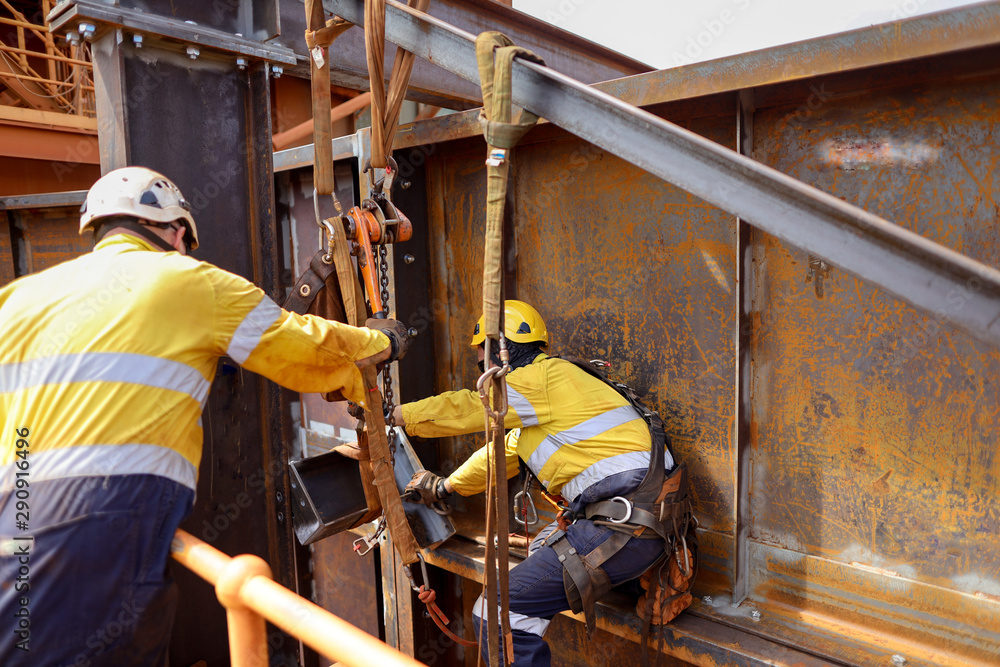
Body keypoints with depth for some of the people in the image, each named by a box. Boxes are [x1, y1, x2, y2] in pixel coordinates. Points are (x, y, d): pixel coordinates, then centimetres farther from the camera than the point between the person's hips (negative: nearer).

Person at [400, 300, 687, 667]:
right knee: (542, 545, 33)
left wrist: (394, 414, 8)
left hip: (623, 527, -11)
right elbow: (502, 454, 35)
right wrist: (445, 486, 47)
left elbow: (464, 409, -6)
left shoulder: (548, 375, -6)